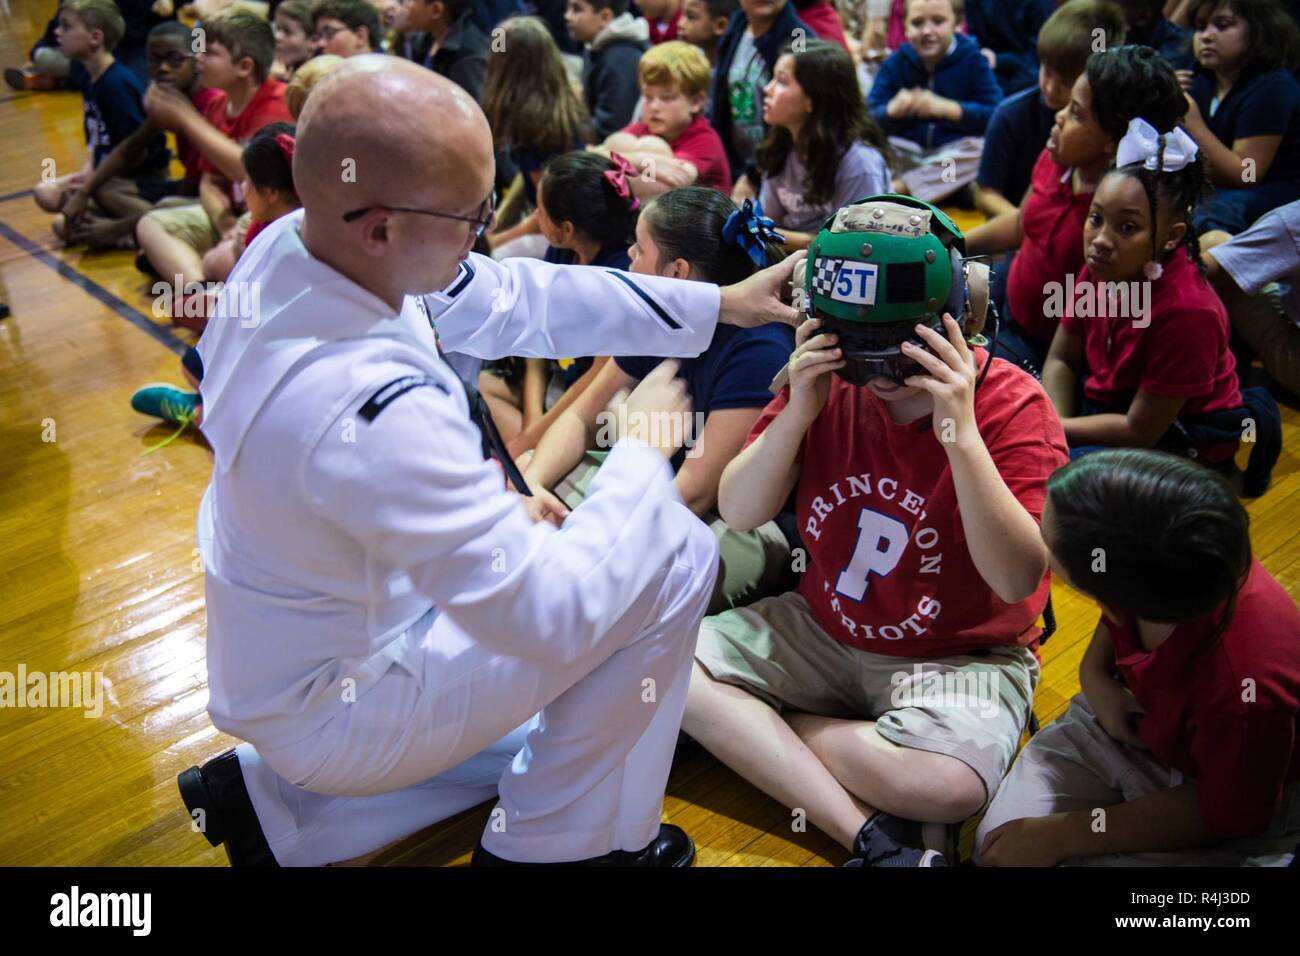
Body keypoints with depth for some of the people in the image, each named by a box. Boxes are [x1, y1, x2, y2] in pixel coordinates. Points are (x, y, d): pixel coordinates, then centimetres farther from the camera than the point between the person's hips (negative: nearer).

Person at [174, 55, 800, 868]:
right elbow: (554, 614, -32)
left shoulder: (293, 244, -13)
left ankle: (279, 806, 22)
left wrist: (716, 304, -2)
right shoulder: (373, 407, -39)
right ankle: (556, 844, 7)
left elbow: (507, 297, -3)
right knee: (678, 554, -11)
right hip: (338, 703, -8)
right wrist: (644, 449, -18)